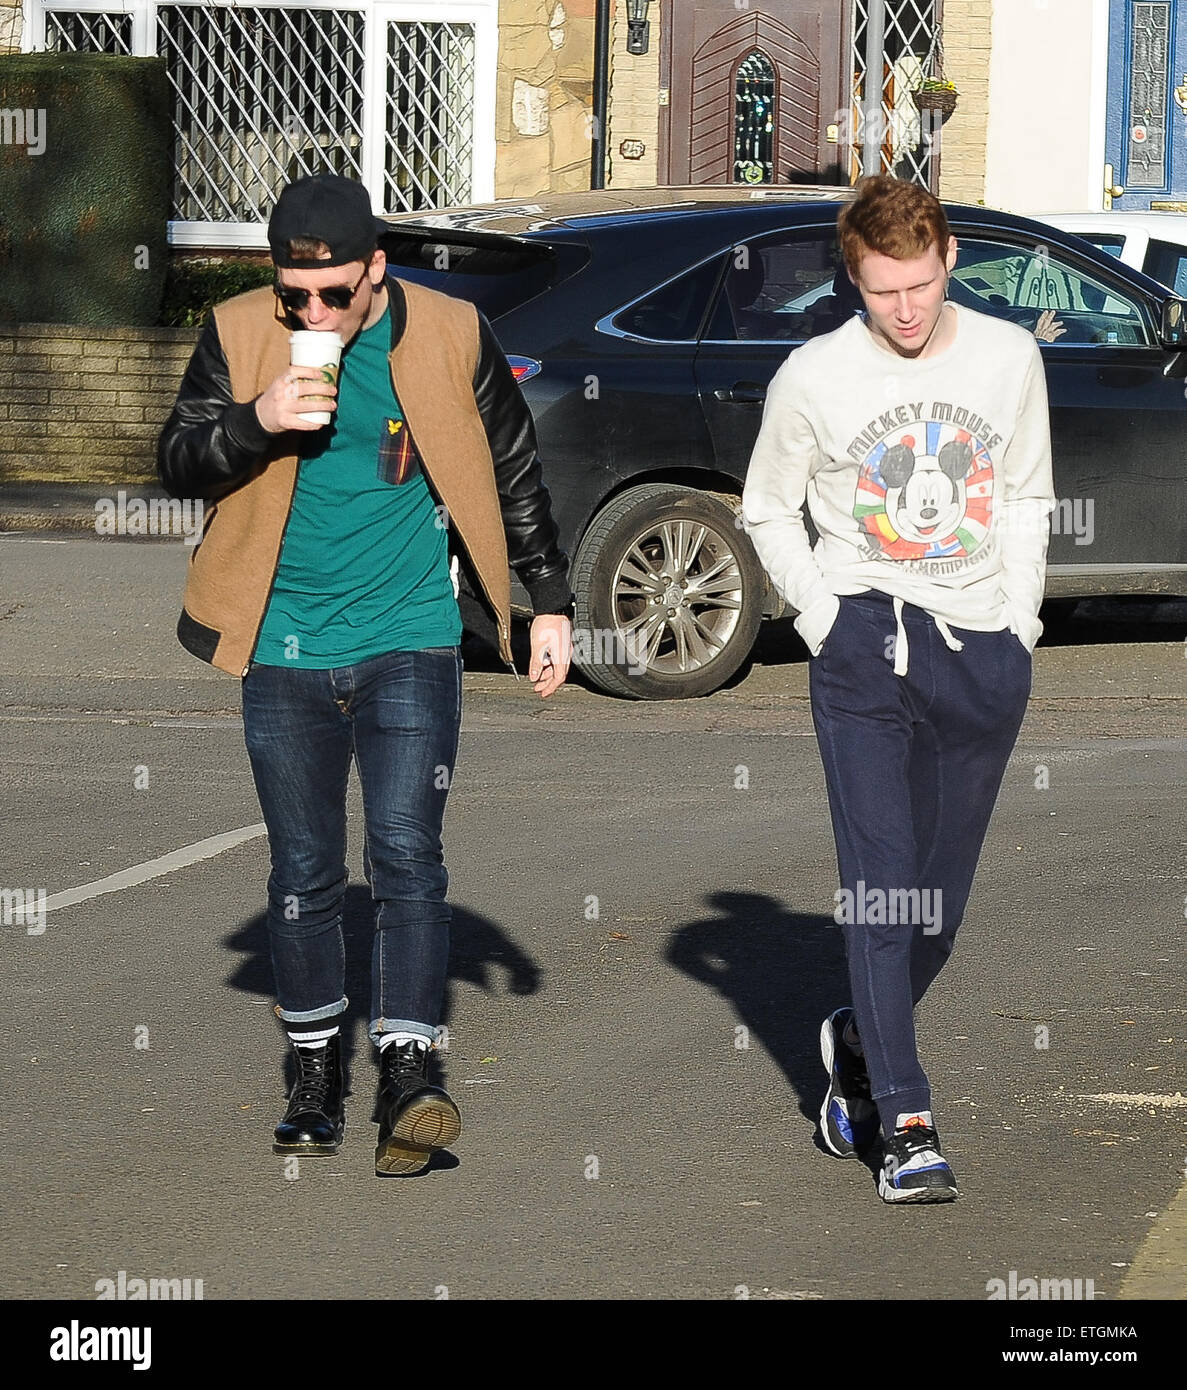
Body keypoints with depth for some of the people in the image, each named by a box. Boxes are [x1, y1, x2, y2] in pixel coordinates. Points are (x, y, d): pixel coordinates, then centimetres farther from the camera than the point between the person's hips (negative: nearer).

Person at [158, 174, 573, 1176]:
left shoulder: (453, 338, -2)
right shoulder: (240, 336, -1)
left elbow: (515, 475, 9)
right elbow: (178, 462, 0)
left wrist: (551, 601, 11)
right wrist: (256, 420, -18)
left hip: (409, 647, -2)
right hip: (286, 652, 2)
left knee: (406, 855, -13)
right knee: (304, 872, 7)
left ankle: (408, 1075, -14)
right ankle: (317, 1078, 19)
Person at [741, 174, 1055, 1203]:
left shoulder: (1008, 358, 4)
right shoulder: (814, 377, -2)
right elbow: (768, 511, 11)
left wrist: (1019, 621, 8)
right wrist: (824, 617, 1)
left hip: (984, 654, 3)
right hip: (867, 644, -3)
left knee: (942, 893, 7)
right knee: (881, 879, -12)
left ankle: (860, 1042, 33)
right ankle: (907, 1122, -14)